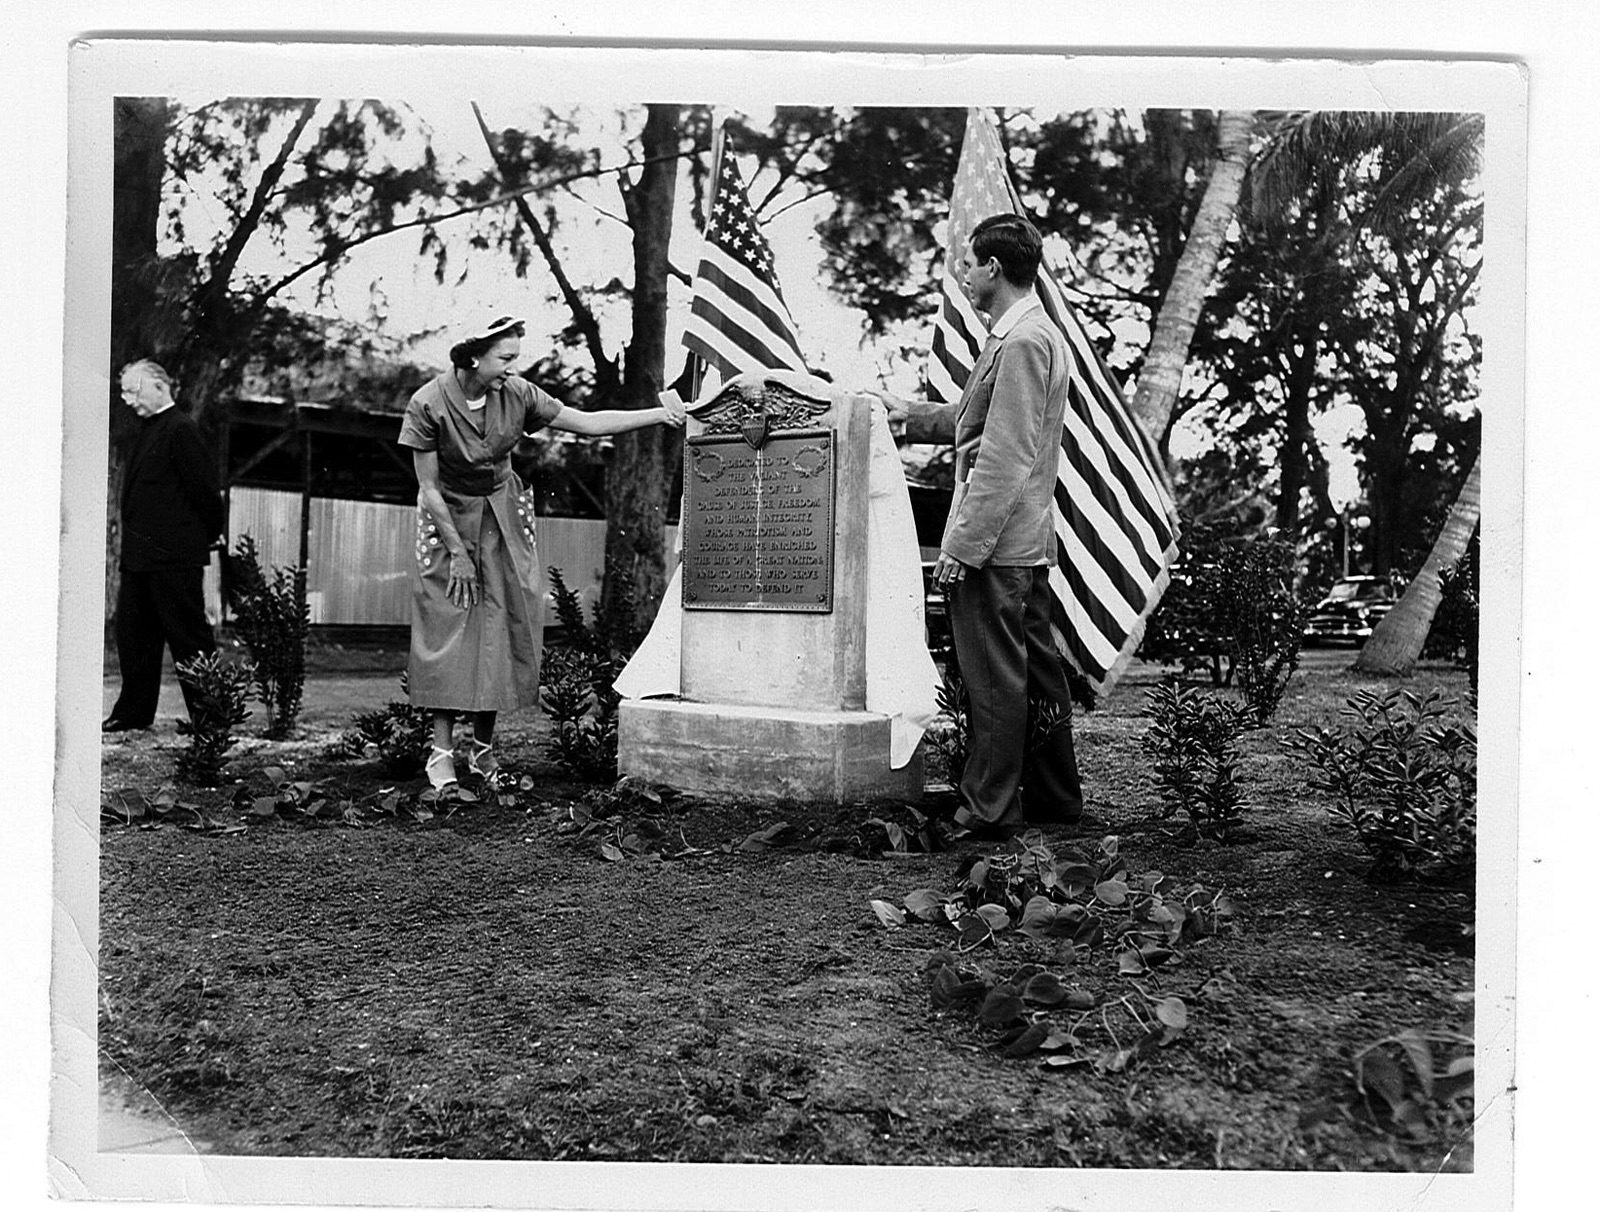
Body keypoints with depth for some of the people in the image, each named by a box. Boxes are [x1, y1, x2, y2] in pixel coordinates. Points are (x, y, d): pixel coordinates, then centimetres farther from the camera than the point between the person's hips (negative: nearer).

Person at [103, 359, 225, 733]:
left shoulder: (181, 429, -13)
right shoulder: (147, 429, 16)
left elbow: (205, 486, -16)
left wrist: (211, 534, -5)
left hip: (174, 555, -9)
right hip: (139, 554, 9)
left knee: (188, 635, -3)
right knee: (133, 632, 13)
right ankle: (134, 711, 22)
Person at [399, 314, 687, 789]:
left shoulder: (517, 395, -12)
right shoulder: (428, 404, -20)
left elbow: (586, 422, -9)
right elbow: (429, 487, -15)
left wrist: (660, 415, -15)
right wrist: (457, 553, -14)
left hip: (503, 516, 3)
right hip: (447, 518, -3)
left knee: (503, 627, -1)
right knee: (447, 629, -5)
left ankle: (483, 748, 8)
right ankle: (442, 750, 2)